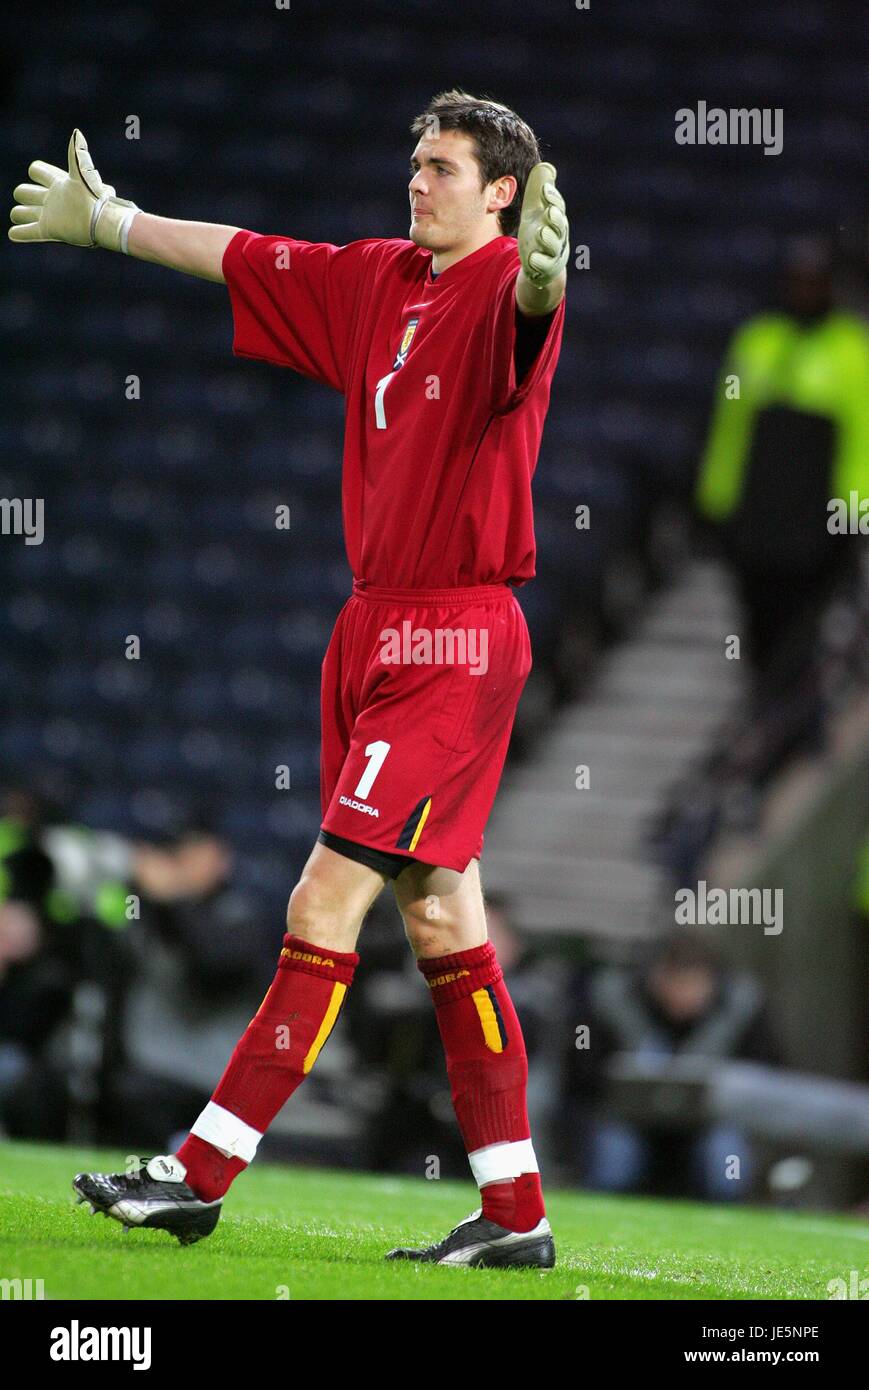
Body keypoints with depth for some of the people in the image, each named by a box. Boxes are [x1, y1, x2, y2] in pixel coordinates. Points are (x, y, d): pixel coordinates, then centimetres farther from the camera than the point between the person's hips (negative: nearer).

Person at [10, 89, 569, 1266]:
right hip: (377, 629, 9)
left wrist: (540, 276, -59)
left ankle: (202, 1172, -4)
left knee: (327, 903, -8)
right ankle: (516, 1215, 10)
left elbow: (526, 300, -36)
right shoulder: (377, 279, 12)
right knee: (441, 920, 7)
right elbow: (243, 255, 26)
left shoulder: (503, 286, -12)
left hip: (456, 646, -9)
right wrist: (108, 220, 35)